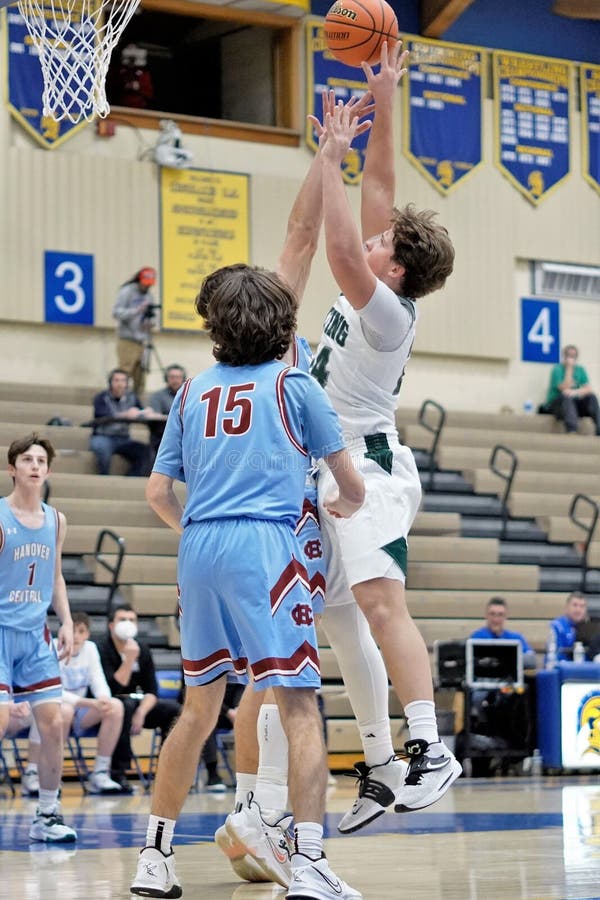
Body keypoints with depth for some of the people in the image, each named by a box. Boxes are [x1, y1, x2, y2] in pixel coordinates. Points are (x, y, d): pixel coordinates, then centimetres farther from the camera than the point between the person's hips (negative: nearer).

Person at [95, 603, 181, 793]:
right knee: (125, 705, -37)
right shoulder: (101, 649, -13)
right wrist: (129, 659, -28)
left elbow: (151, 690, 3)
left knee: (173, 708, -14)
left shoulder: (142, 649, 5)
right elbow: (113, 689, -22)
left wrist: (141, 712, -17)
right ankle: (118, 774, -33)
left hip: (134, 703, 6)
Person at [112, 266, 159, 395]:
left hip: (143, 341, 6)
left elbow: (153, 317, 20)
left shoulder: (149, 295, 15)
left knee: (140, 378, 3)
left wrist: (151, 322, -4)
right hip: (127, 340, -6)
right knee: (124, 375, -13)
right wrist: (137, 311, -21)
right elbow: (116, 312, -12)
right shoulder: (127, 292, -4)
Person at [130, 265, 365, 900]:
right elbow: (351, 485, 13)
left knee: (199, 706, 17)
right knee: (299, 705, -7)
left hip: (198, 550, 5)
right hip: (265, 545, -5)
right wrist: (342, 506, 36)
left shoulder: (193, 391, 16)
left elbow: (158, 493, 14)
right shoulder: (292, 384, 6)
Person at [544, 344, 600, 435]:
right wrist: (569, 369, -19)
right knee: (566, 397, -37)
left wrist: (576, 392, -25)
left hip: (574, 404, 5)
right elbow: (564, 389, -19)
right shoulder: (557, 369, -7)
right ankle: (572, 431, -58)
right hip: (556, 403, -4)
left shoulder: (580, 370, 8)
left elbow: (588, 389, -4)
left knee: (591, 397, -21)